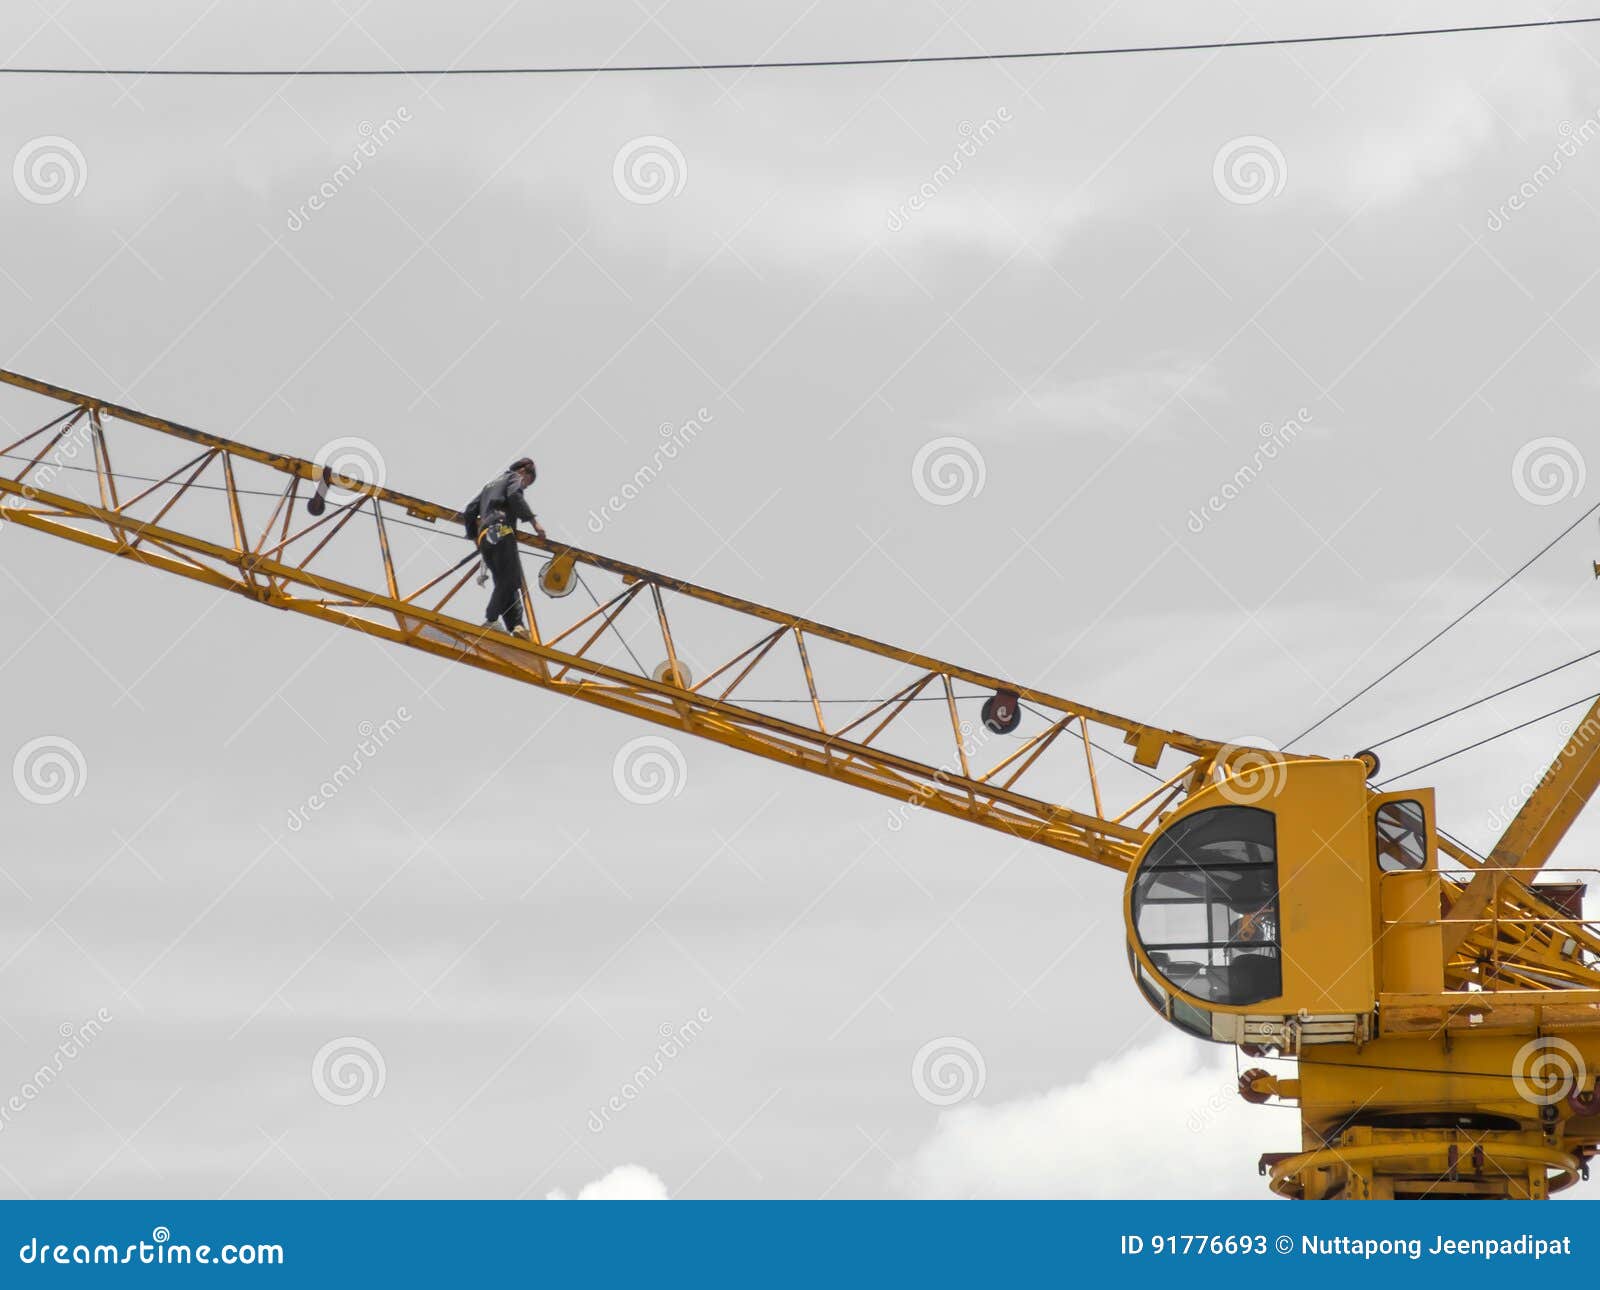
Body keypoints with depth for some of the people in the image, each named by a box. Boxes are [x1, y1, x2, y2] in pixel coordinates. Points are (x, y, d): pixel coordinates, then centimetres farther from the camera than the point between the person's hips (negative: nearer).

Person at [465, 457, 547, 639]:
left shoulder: (490, 484, 36)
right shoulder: (515, 478, 14)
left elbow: (469, 513, 30)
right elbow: (515, 496, -10)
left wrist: (474, 536, 32)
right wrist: (533, 520, -14)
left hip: (484, 537, 8)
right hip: (501, 532, -8)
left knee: (504, 583, 1)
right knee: (511, 579, -16)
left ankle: (515, 625, -16)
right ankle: (491, 620, -32)